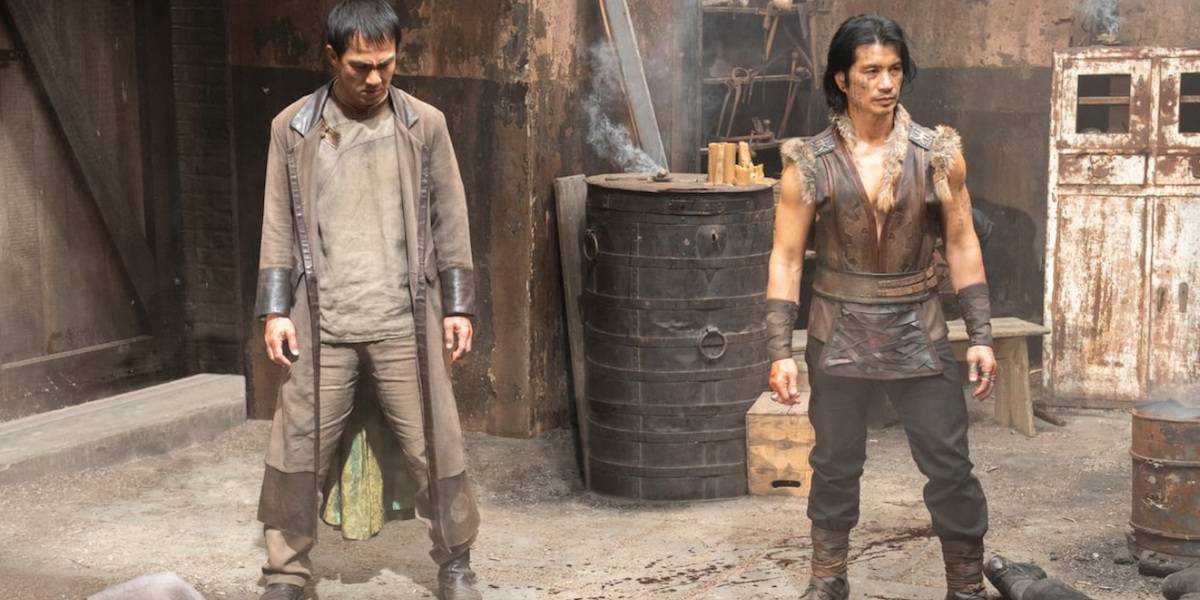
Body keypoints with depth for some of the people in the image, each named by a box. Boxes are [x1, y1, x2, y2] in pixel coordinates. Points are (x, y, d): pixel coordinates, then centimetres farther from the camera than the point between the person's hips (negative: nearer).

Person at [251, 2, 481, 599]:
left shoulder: (425, 124, 2)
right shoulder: (293, 128, 3)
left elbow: (449, 221, 6)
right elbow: (279, 227, 6)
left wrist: (459, 306, 3)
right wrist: (275, 310, 0)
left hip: (405, 323, 0)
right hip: (321, 326, 0)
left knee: (434, 447, 4)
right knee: (297, 452, 2)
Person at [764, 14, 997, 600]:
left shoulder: (938, 155, -4)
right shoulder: (809, 163, -6)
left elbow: (962, 245, 2)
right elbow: (786, 258, -5)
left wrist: (980, 335, -2)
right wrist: (780, 350, -10)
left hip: (918, 332, 0)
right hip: (839, 336, 0)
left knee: (950, 465, 1)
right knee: (835, 464, 12)